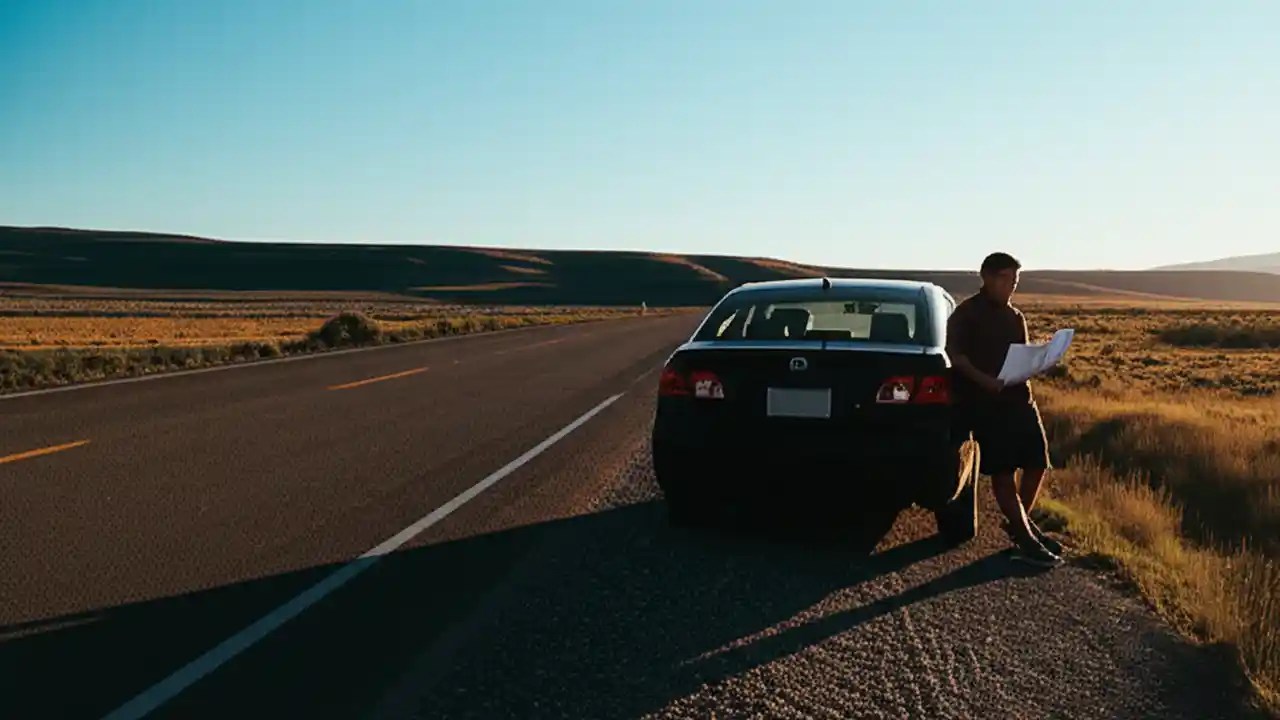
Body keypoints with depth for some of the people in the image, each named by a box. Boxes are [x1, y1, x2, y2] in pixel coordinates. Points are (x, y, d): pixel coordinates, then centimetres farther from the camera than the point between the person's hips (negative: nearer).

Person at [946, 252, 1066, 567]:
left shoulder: (1015, 316, 17)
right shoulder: (966, 313, -4)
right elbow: (955, 354, -13)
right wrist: (983, 379, -27)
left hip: (1019, 395, 7)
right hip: (984, 401, -7)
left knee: (1038, 462, 7)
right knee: (1002, 470, -5)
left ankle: (1020, 523, 26)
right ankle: (1025, 540, 0)